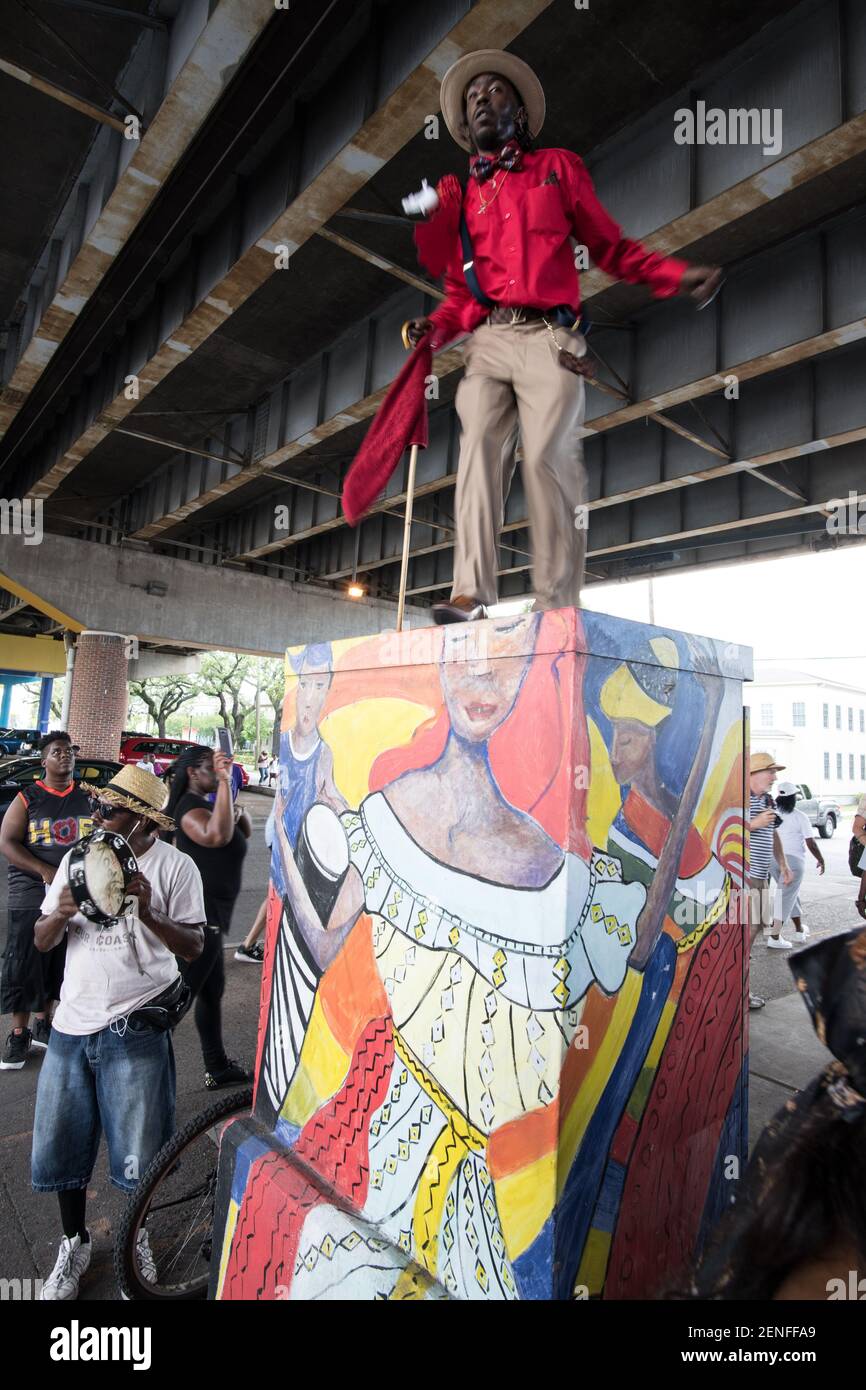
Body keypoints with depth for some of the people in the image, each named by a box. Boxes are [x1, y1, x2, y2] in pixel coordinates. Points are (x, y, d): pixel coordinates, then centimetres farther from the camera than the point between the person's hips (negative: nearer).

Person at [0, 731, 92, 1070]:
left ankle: (41, 1025, 30)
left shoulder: (87, 798, 5)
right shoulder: (27, 799, -4)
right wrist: (45, 871, -21)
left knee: (58, 966, 13)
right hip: (30, 898, -3)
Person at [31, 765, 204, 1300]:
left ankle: (135, 1235, 38)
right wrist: (60, 914, -16)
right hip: (72, 1024, 4)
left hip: (135, 1029, -4)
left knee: (137, 1156, 7)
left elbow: (193, 947, -9)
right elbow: (42, 942, 8)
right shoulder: (77, 858, 4)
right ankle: (75, 1243, 42)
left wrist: (148, 913, -26)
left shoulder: (175, 866, -10)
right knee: (60, 1148, 14)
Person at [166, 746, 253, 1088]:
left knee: (212, 991, 19)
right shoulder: (191, 807, -18)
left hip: (207, 915, 11)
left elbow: (243, 833, 18)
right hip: (199, 915, -11)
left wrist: (239, 815, -5)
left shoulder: (203, 804, 13)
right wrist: (225, 782, -39)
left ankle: (218, 1069, 32)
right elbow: (217, 835, -40)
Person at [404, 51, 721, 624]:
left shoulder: (560, 168, 21)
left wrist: (677, 275, 4)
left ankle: (558, 606, -17)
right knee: (479, 453, -16)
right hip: (487, 342, 3)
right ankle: (472, 594, -21)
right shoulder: (462, 196, 26)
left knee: (549, 458, -18)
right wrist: (434, 328, 1)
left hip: (549, 340, -3)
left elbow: (612, 246, 17)